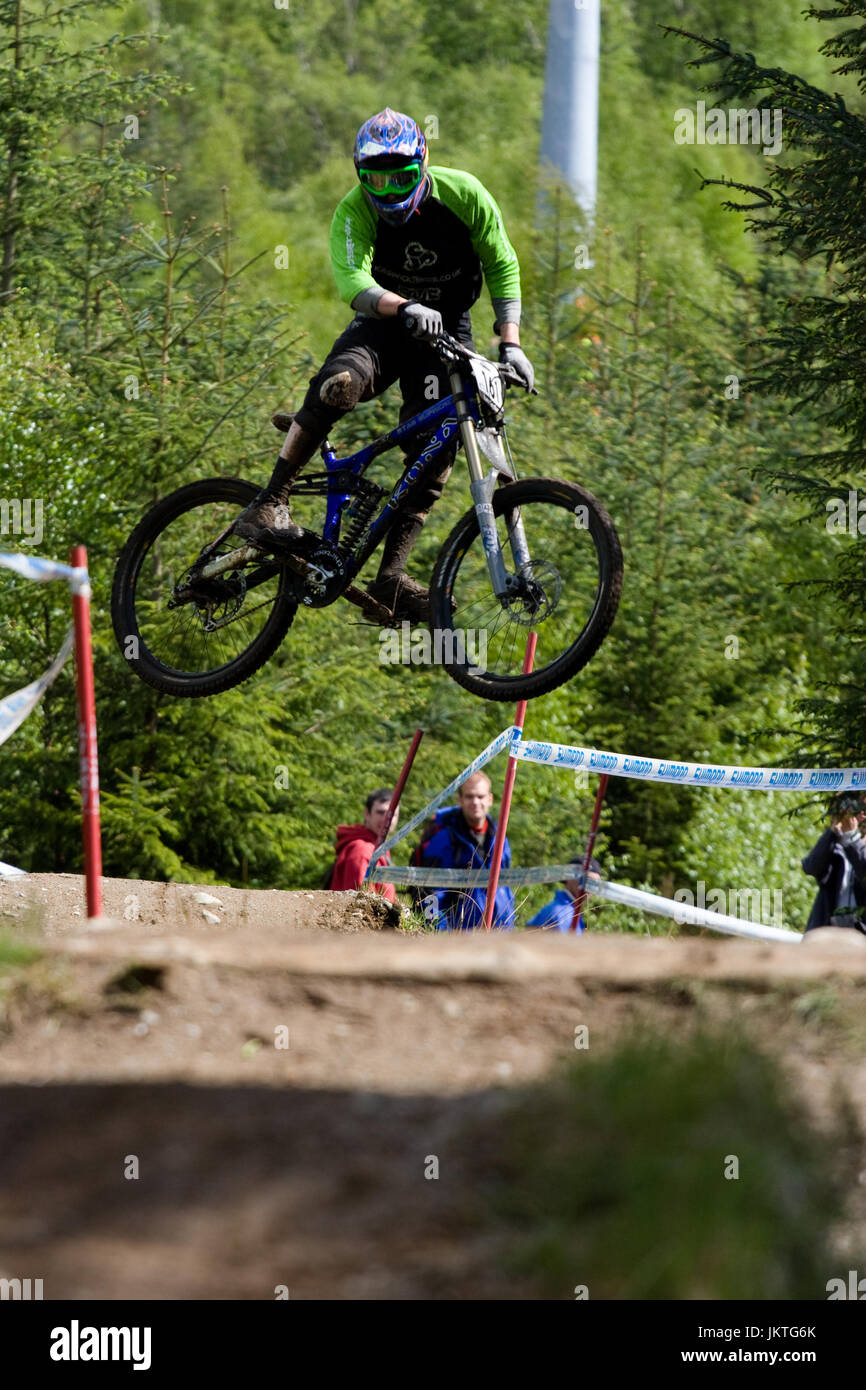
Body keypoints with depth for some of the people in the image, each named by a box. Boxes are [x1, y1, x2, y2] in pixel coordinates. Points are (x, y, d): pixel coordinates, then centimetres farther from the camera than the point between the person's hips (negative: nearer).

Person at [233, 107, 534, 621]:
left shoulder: (463, 194, -15)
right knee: (339, 383, -34)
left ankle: (392, 573, -11)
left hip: (446, 332, 2)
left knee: (439, 448, -16)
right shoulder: (355, 211, -19)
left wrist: (510, 342, -15)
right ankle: (269, 505, -27)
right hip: (383, 325, -2)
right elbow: (352, 280, -34)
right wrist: (406, 308, -53)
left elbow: (502, 266, -5)